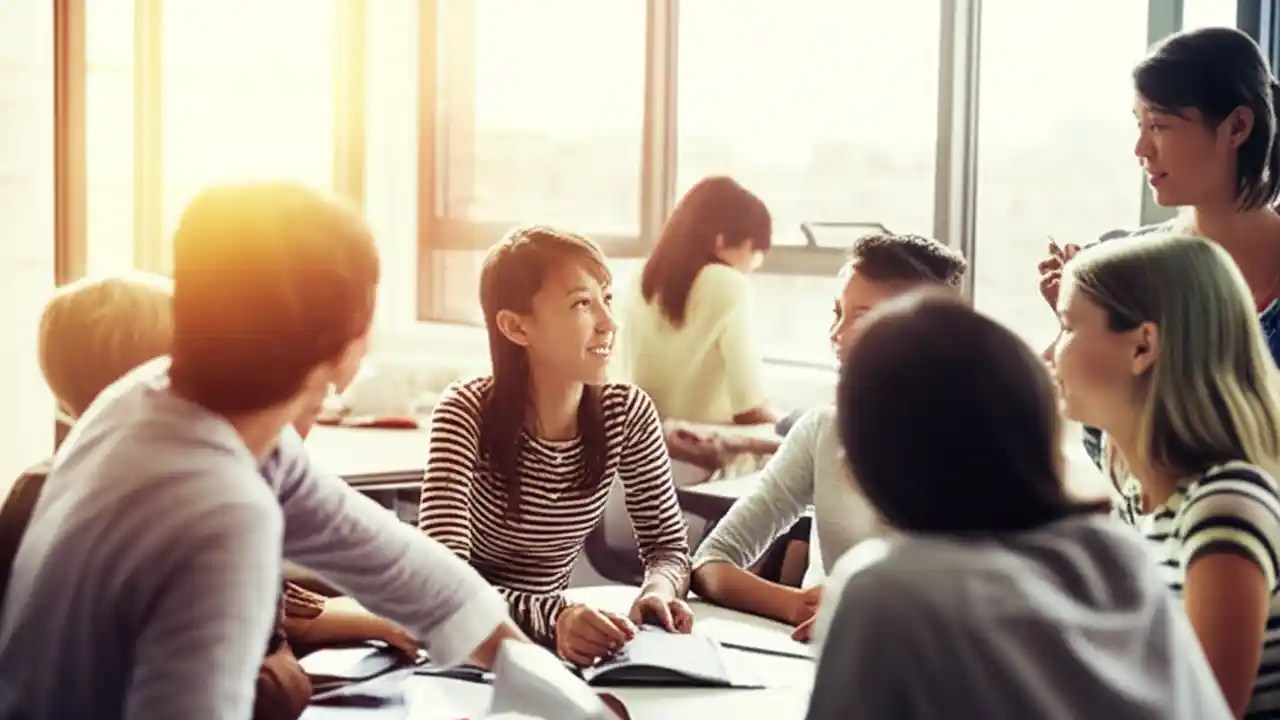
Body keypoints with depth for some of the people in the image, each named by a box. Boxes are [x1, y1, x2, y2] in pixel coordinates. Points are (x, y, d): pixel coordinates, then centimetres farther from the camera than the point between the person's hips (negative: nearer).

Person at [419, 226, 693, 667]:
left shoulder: (628, 414, -7)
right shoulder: (467, 413, -19)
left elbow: (668, 545, 0)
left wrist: (658, 591, -23)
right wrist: (553, 618, -43)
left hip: (551, 643, 4)